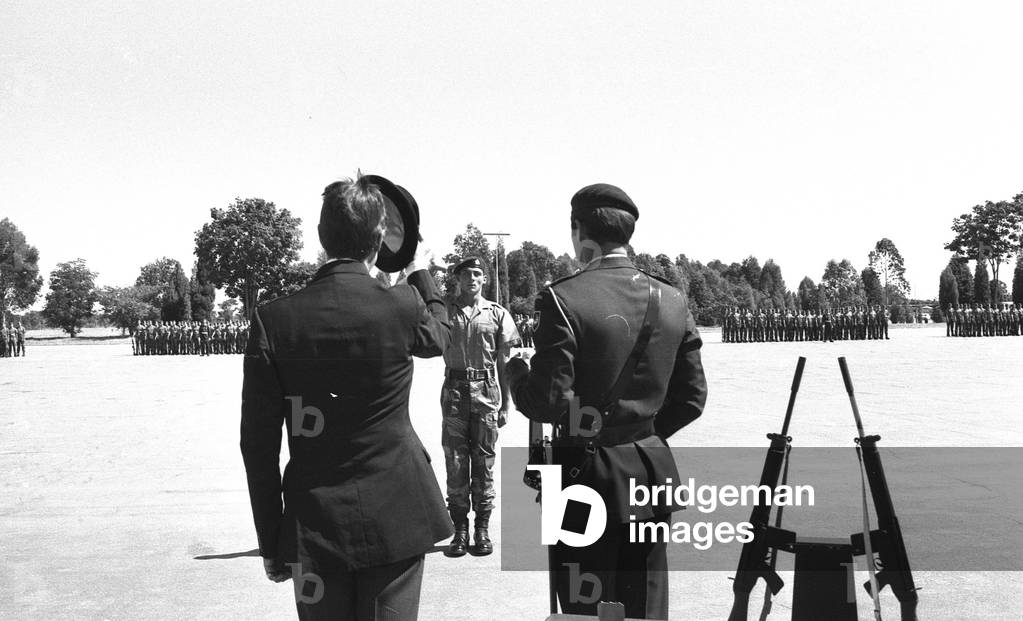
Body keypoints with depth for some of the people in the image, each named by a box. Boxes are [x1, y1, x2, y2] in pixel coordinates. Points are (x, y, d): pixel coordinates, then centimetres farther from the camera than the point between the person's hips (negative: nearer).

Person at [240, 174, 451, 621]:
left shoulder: (272, 320, -8)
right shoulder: (403, 307, -10)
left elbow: (258, 445, -5)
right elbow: (441, 333, 16)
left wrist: (270, 539, 5)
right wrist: (421, 273, 33)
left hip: (314, 525, 1)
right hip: (394, 517, -1)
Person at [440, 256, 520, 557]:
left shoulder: (497, 314, 6)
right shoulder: (446, 311, 7)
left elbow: (505, 363, 7)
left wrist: (505, 404, 4)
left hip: (486, 391, 0)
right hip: (455, 390, 0)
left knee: (484, 462, 4)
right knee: (455, 462, 2)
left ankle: (482, 530, 14)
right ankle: (460, 529, 11)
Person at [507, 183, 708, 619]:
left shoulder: (563, 300, -16)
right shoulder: (673, 301, 1)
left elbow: (548, 403, -18)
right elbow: (692, 397, 6)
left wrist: (514, 369, 1)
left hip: (590, 480, -5)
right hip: (654, 475, 5)